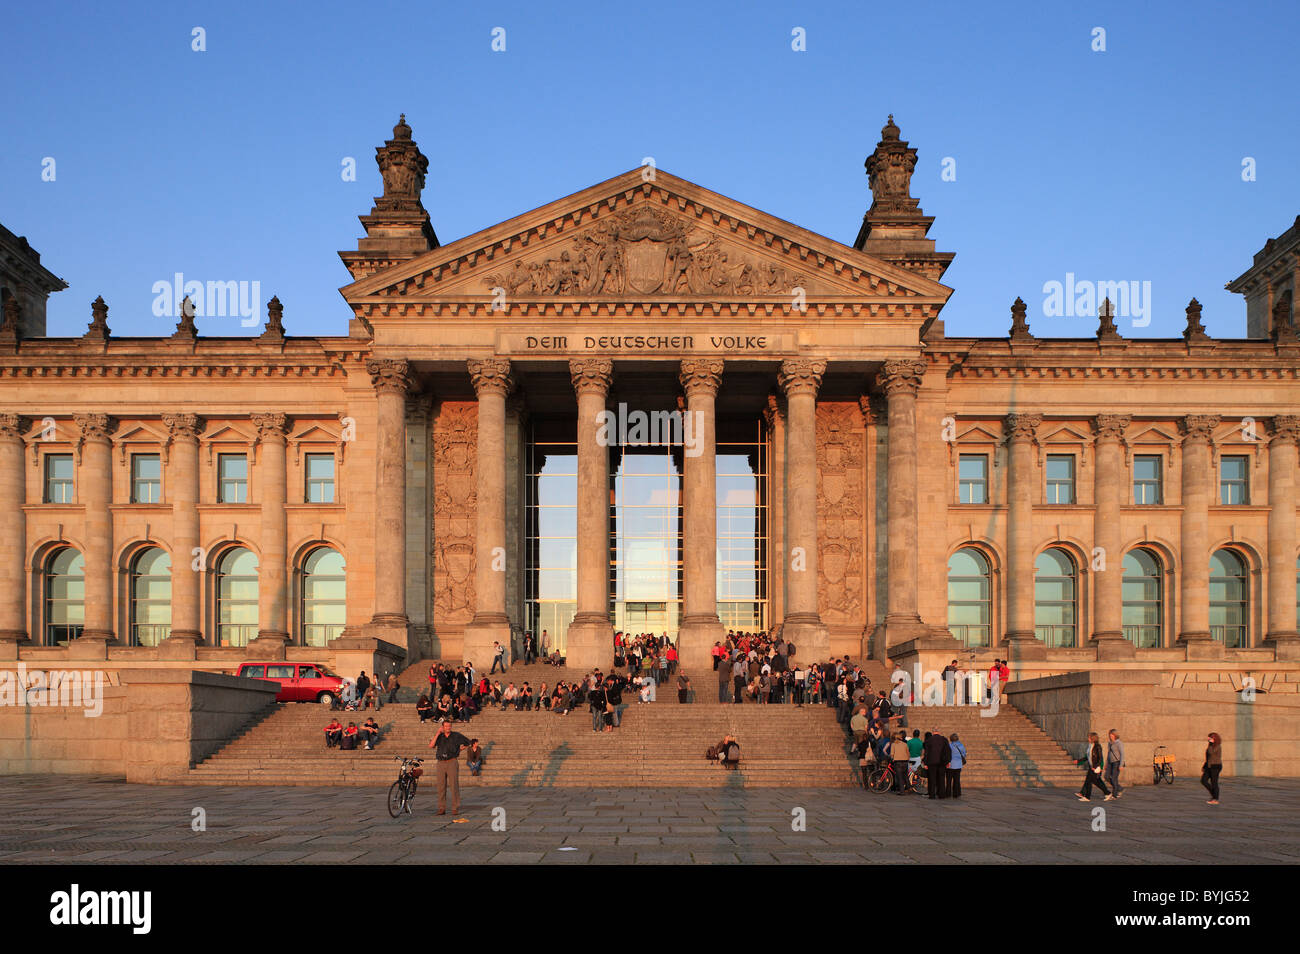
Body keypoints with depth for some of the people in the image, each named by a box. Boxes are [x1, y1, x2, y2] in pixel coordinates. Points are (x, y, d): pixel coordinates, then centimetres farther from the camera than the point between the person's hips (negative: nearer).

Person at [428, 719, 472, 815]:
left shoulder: (456, 735, 3)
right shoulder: (439, 736, 9)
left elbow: (468, 742, 14)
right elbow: (431, 746, -8)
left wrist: (459, 749, 10)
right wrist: (438, 733, -9)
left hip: (452, 763, -3)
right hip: (441, 763, 3)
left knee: (454, 785, -7)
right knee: (441, 786, 1)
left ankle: (455, 809, -5)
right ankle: (441, 809, 7)